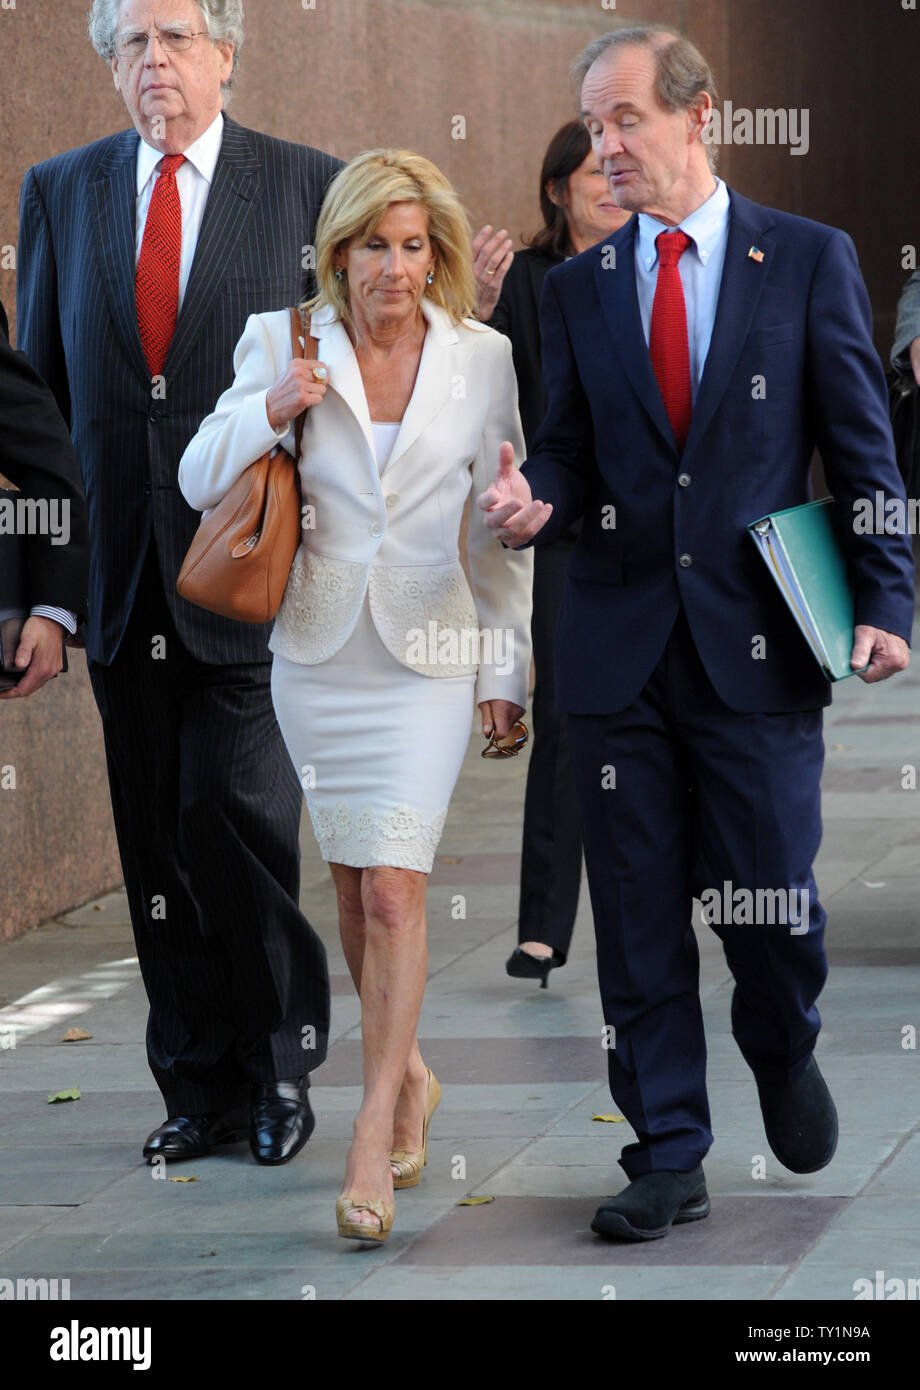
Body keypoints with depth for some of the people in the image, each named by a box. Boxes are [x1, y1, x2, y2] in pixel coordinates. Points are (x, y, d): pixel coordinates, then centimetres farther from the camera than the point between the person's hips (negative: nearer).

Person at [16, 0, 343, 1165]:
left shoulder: (307, 188, 1)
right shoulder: (61, 191, 10)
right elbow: (39, 383, 12)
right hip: (121, 574, 4)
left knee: (234, 807, -10)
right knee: (156, 842, 6)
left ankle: (280, 1062, 8)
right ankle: (201, 1087, 15)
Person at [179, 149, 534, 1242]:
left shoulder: (483, 359, -2)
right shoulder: (282, 344, -2)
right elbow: (199, 482, 1)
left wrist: (506, 671, 7)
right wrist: (270, 413, -18)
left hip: (426, 658, -2)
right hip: (316, 651, 2)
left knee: (393, 887, -12)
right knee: (353, 887, 11)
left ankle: (373, 1136, -10)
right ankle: (406, 1074, 31)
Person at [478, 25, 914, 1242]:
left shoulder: (809, 260, 1)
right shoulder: (579, 288, 9)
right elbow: (572, 448, 12)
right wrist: (535, 498, -11)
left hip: (758, 640, -2)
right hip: (621, 641, 3)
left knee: (770, 907, -1)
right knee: (639, 920, 3)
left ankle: (784, 1054, 31)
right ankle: (669, 1158, 12)